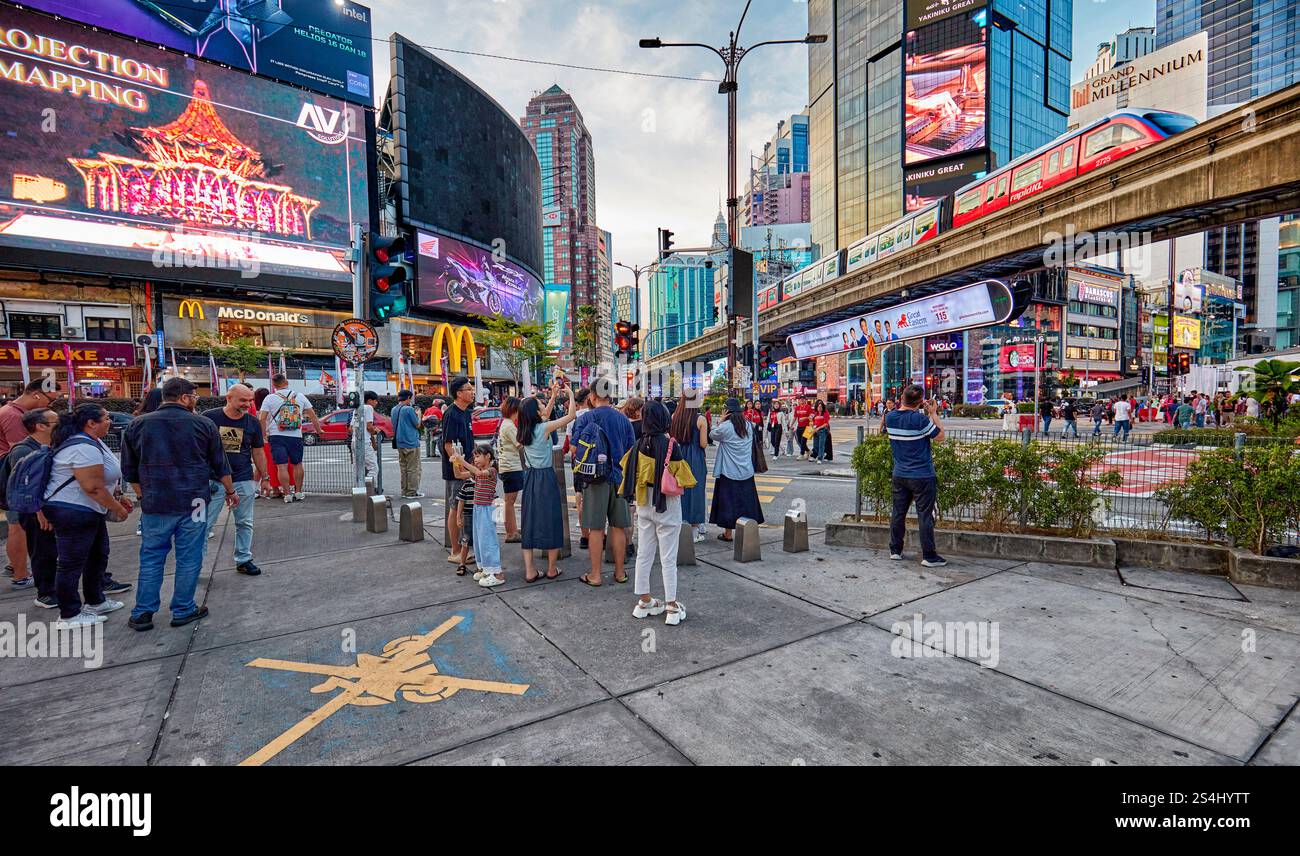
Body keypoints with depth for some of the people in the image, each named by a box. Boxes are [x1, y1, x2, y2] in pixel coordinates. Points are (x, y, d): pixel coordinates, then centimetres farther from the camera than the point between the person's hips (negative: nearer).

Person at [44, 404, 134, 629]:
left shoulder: (92, 442, 10)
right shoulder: (84, 448, -23)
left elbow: (102, 479, 20)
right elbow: (93, 488, -25)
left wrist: (119, 498, 17)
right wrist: (117, 508, -14)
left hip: (90, 512, 11)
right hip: (72, 512, -11)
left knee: (98, 556, 19)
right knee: (72, 564, 0)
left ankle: (96, 602, 32)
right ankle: (69, 616, 11)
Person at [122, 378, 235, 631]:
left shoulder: (137, 425, 3)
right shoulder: (204, 425, -4)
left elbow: (129, 470, 9)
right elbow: (220, 465, 3)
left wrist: (145, 497, 21)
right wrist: (231, 491, 16)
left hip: (154, 505, 3)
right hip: (193, 503, -2)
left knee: (151, 558, 14)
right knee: (189, 558, 7)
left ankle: (142, 613, 18)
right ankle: (183, 611, 16)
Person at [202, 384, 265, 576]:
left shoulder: (253, 422, 2)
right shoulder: (209, 417, -5)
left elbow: (257, 452, 11)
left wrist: (264, 476, 13)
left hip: (244, 480, 2)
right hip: (213, 479, -2)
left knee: (245, 523, 10)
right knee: (205, 523, 2)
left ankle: (243, 560, 22)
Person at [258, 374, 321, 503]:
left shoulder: (270, 398, 1)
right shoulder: (300, 396, 6)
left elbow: (262, 419, -4)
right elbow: (312, 415, 10)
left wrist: (263, 435, 7)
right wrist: (318, 431, 18)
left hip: (277, 436, -2)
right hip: (296, 436, 2)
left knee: (282, 466, 0)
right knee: (297, 464, 15)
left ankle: (287, 494, 1)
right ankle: (298, 492, 19)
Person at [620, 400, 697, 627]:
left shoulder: (640, 443, -2)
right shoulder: (670, 444, -16)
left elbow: (629, 472, 6)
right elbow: (680, 478, -14)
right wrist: (681, 486, 4)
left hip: (644, 504, 5)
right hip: (667, 506, -5)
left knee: (644, 554, 13)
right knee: (668, 558, 4)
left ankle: (644, 601, 23)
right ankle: (672, 607, 12)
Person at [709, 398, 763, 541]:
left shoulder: (725, 426, -15)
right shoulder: (748, 425, 3)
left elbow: (712, 435, 1)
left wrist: (720, 421, -2)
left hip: (729, 471, -5)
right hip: (746, 471, 5)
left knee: (729, 501, 3)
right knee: (745, 500, 12)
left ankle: (728, 533, 9)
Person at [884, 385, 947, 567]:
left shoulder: (890, 418, -1)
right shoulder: (920, 418, -19)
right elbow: (939, 437, -8)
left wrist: (921, 411, 13)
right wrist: (933, 413, -2)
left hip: (899, 475, 6)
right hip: (922, 476, -5)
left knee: (898, 512, 14)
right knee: (925, 515, 2)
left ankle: (895, 550, 22)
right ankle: (929, 556, 9)